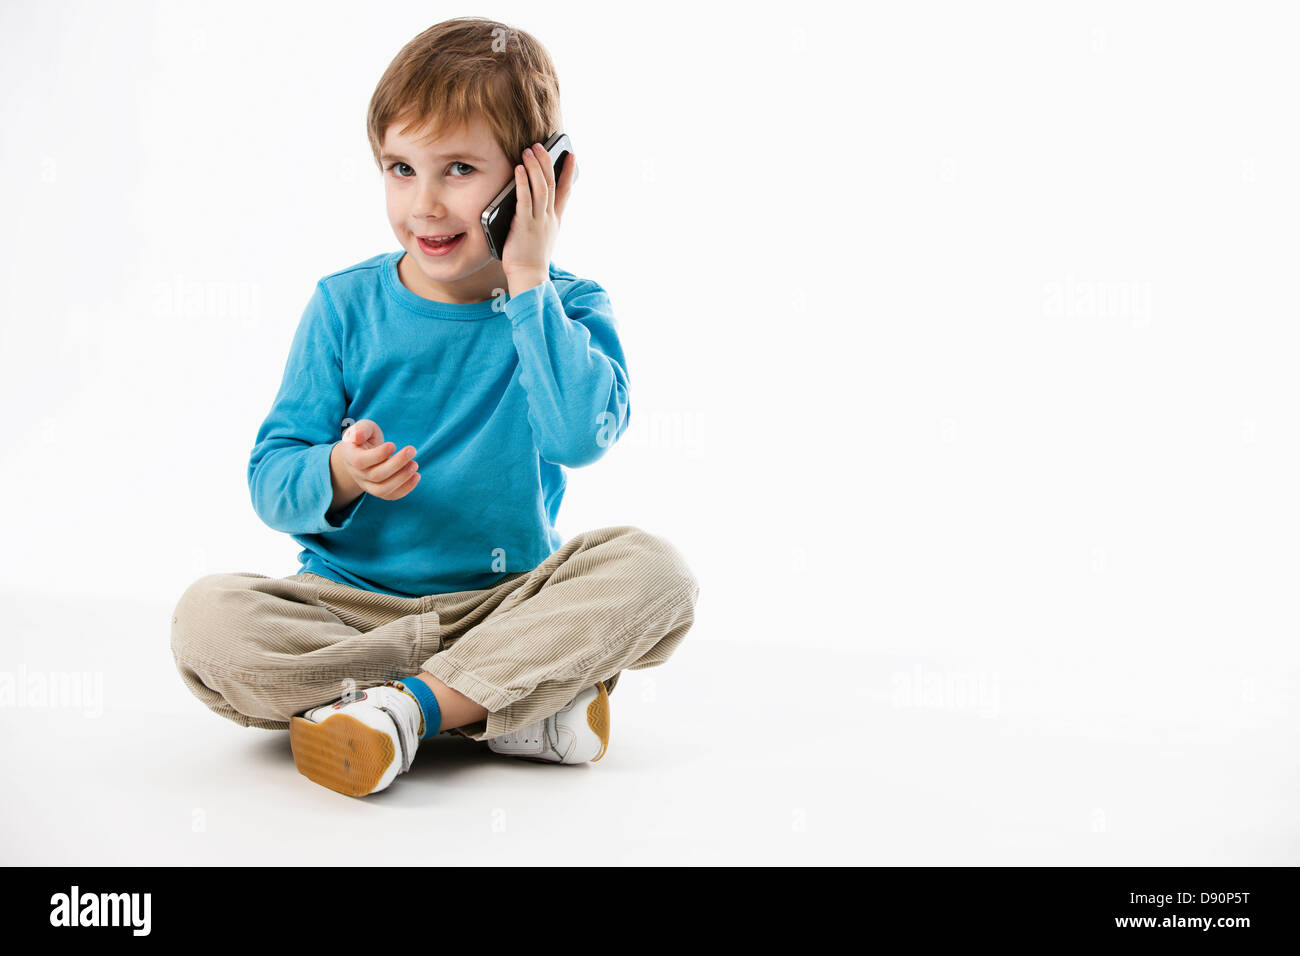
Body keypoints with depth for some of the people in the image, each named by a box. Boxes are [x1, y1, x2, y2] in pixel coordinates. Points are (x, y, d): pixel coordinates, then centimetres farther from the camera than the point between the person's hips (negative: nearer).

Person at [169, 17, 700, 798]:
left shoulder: (568, 308, -1)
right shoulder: (346, 306, 1)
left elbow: (582, 434, -23)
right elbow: (269, 481, -2)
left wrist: (528, 282, -18)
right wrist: (337, 475, -25)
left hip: (511, 599, 0)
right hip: (352, 606, 1)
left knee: (653, 570, -25)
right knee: (209, 618, -26)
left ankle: (405, 704, -27)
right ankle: (518, 703, -26)